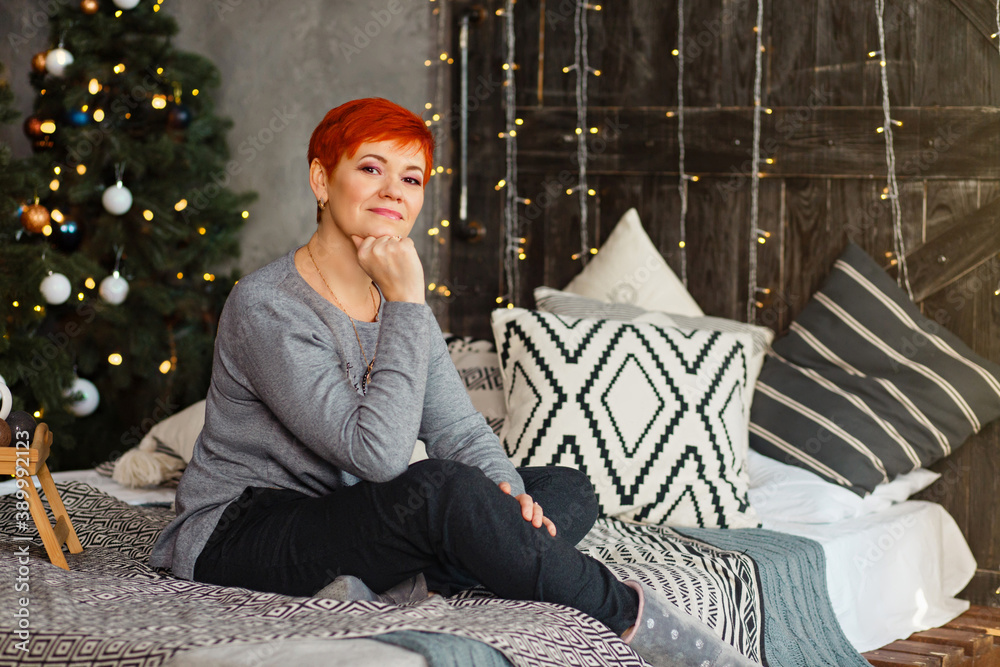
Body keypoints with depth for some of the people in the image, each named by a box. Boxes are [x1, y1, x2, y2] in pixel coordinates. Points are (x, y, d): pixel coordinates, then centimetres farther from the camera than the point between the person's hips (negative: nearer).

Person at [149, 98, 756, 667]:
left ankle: (389, 582, -27)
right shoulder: (267, 308, -19)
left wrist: (504, 489, -19)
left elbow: (460, 430, 3)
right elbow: (378, 452, -26)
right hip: (240, 532, -8)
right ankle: (628, 616, -18)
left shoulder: (395, 300, 7)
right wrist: (407, 305, -23)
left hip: (342, 515, 9)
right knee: (445, 489, -34)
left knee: (569, 491, -4)